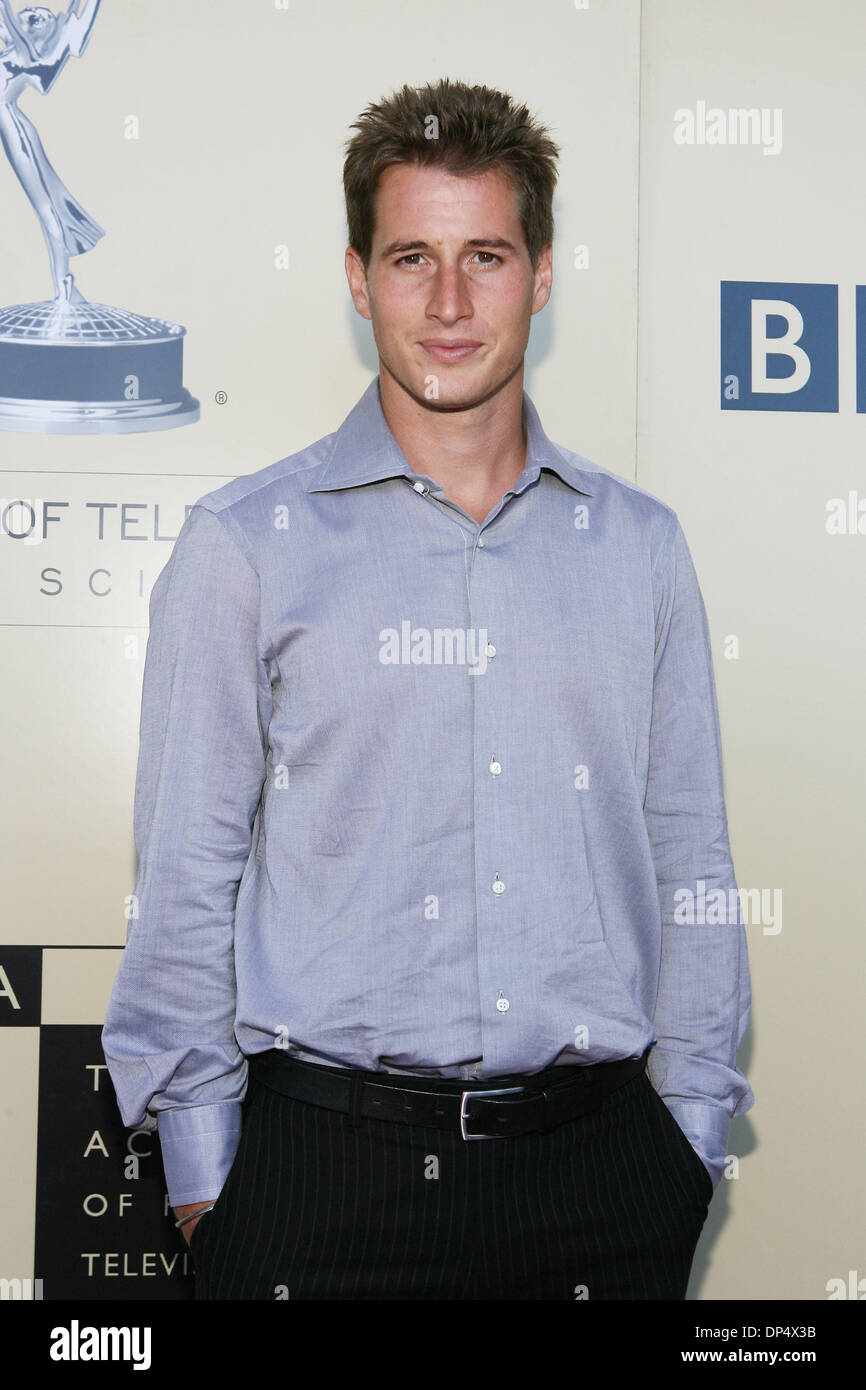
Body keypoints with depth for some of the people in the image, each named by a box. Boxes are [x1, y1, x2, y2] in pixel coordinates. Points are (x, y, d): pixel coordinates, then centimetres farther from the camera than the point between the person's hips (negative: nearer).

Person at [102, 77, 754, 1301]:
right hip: (322, 1168, -2)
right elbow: (185, 877, 0)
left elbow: (689, 864, 10)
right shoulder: (243, 544, 0)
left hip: (597, 1162, 2)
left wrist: (692, 1132, 7)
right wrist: (201, 1163, -2)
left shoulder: (640, 544, 7)